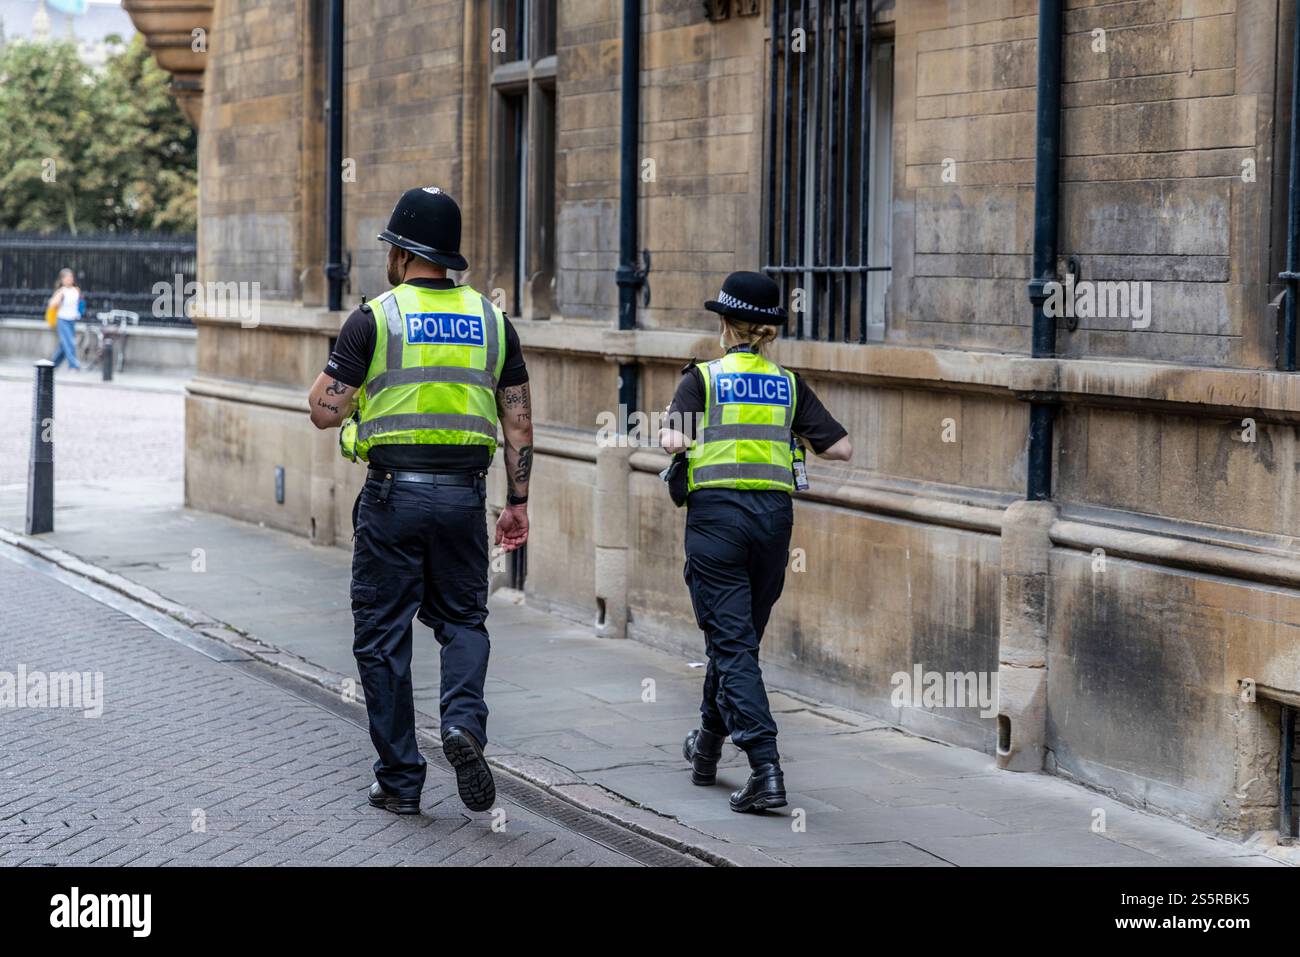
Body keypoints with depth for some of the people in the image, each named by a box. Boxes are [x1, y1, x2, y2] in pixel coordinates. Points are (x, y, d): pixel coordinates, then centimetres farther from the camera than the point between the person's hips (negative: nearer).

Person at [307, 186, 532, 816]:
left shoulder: (375, 319, -5)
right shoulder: (489, 319, 7)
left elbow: (325, 412, -6)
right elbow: (518, 418, 6)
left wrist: (335, 374, 14)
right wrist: (517, 501, 12)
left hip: (393, 493, -3)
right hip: (464, 494, 3)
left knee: (382, 634, 8)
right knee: (462, 620, 18)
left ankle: (399, 780, 10)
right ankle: (464, 722, -10)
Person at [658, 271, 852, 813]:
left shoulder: (703, 377, 0)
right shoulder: (788, 385, 9)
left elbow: (674, 439, -14)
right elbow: (841, 448, 4)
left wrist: (671, 437, 8)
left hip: (716, 513, -4)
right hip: (774, 514, 4)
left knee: (732, 642, -5)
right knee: (741, 636, 19)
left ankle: (765, 767, -20)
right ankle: (707, 749, 37)